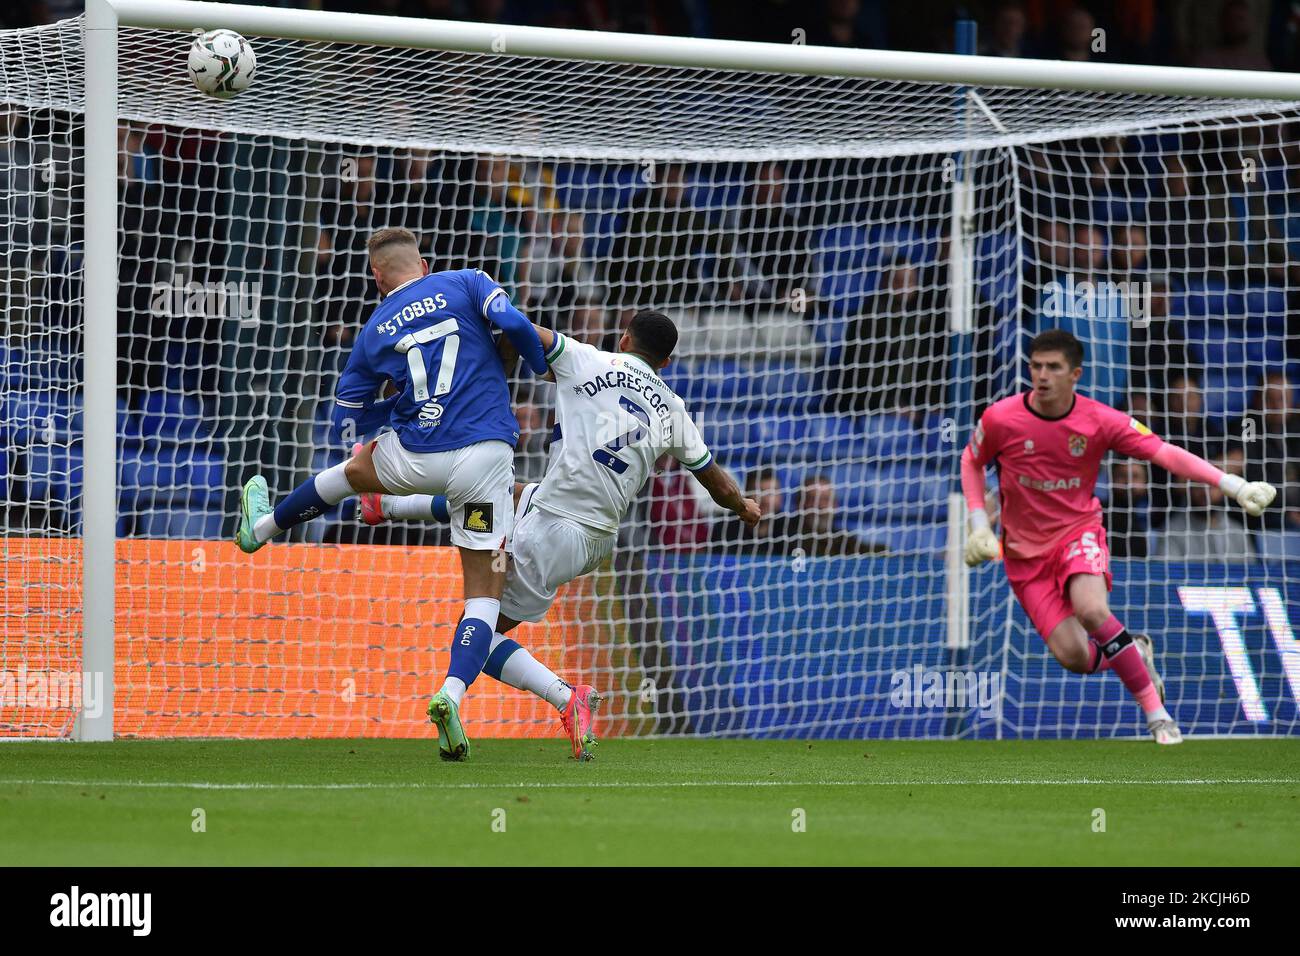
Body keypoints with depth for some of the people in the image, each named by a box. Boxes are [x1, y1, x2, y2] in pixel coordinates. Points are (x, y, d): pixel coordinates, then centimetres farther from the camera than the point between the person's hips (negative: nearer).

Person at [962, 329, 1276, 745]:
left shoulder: (1100, 421, -12)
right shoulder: (1000, 419, -12)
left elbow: (1166, 454, -15)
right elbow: (972, 461, 8)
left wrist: (1233, 485, -24)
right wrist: (978, 524, -2)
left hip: (1079, 531, -1)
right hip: (1025, 550, 1)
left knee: (1091, 610, -34)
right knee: (1073, 656, -15)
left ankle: (1156, 712, -21)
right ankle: (1133, 654, 22)